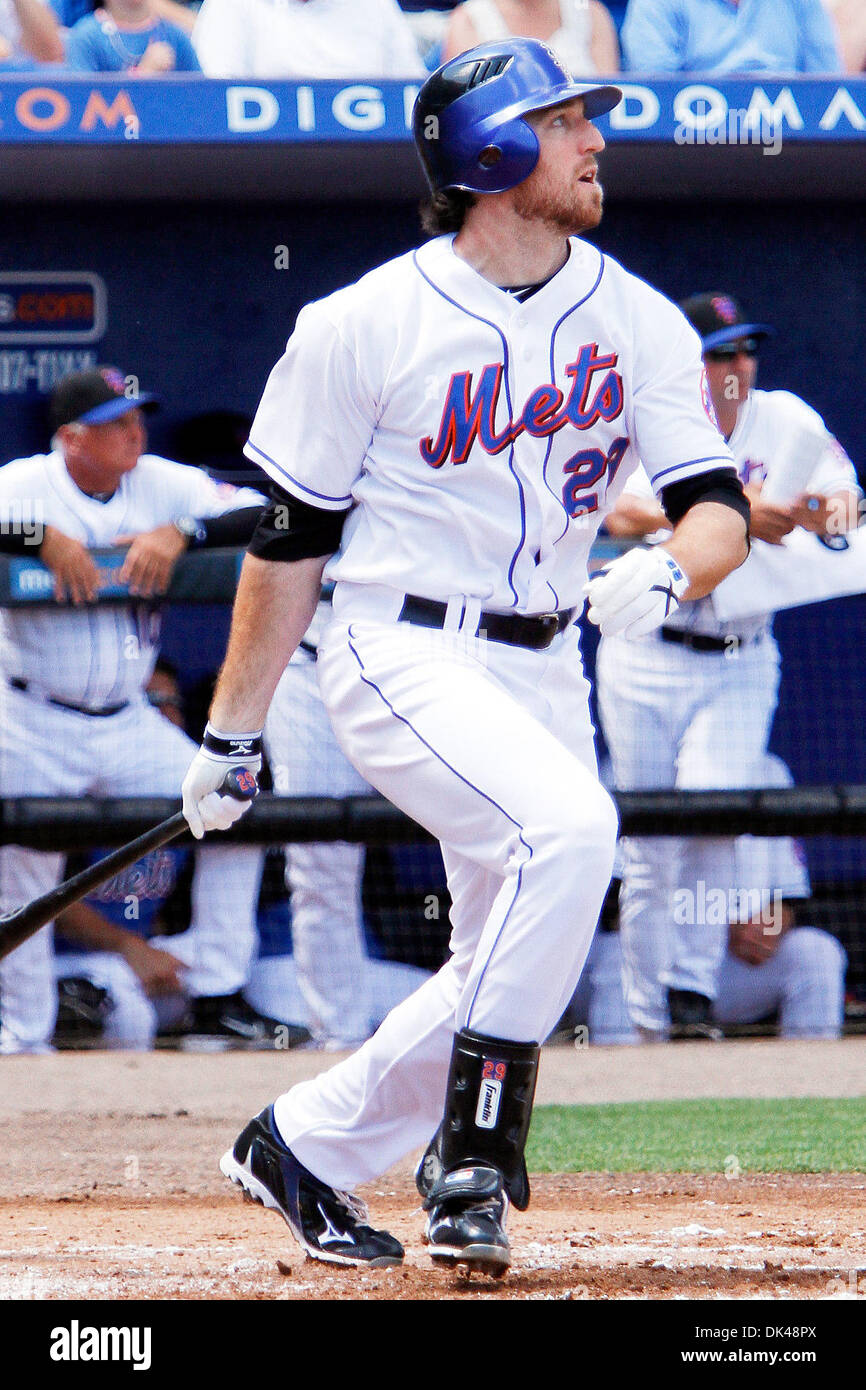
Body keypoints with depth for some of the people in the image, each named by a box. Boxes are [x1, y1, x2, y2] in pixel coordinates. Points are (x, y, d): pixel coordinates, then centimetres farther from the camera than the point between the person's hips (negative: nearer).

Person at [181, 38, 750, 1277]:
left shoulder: (641, 324, 3)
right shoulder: (366, 326, -8)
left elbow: (720, 510, -3)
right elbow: (290, 541, -2)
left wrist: (665, 574, -27)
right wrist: (230, 738, 1)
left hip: (544, 670, 6)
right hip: (402, 653, -6)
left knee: (513, 968, 6)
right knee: (568, 825, -29)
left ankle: (302, 1149, 26)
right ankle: (476, 1159, -21)